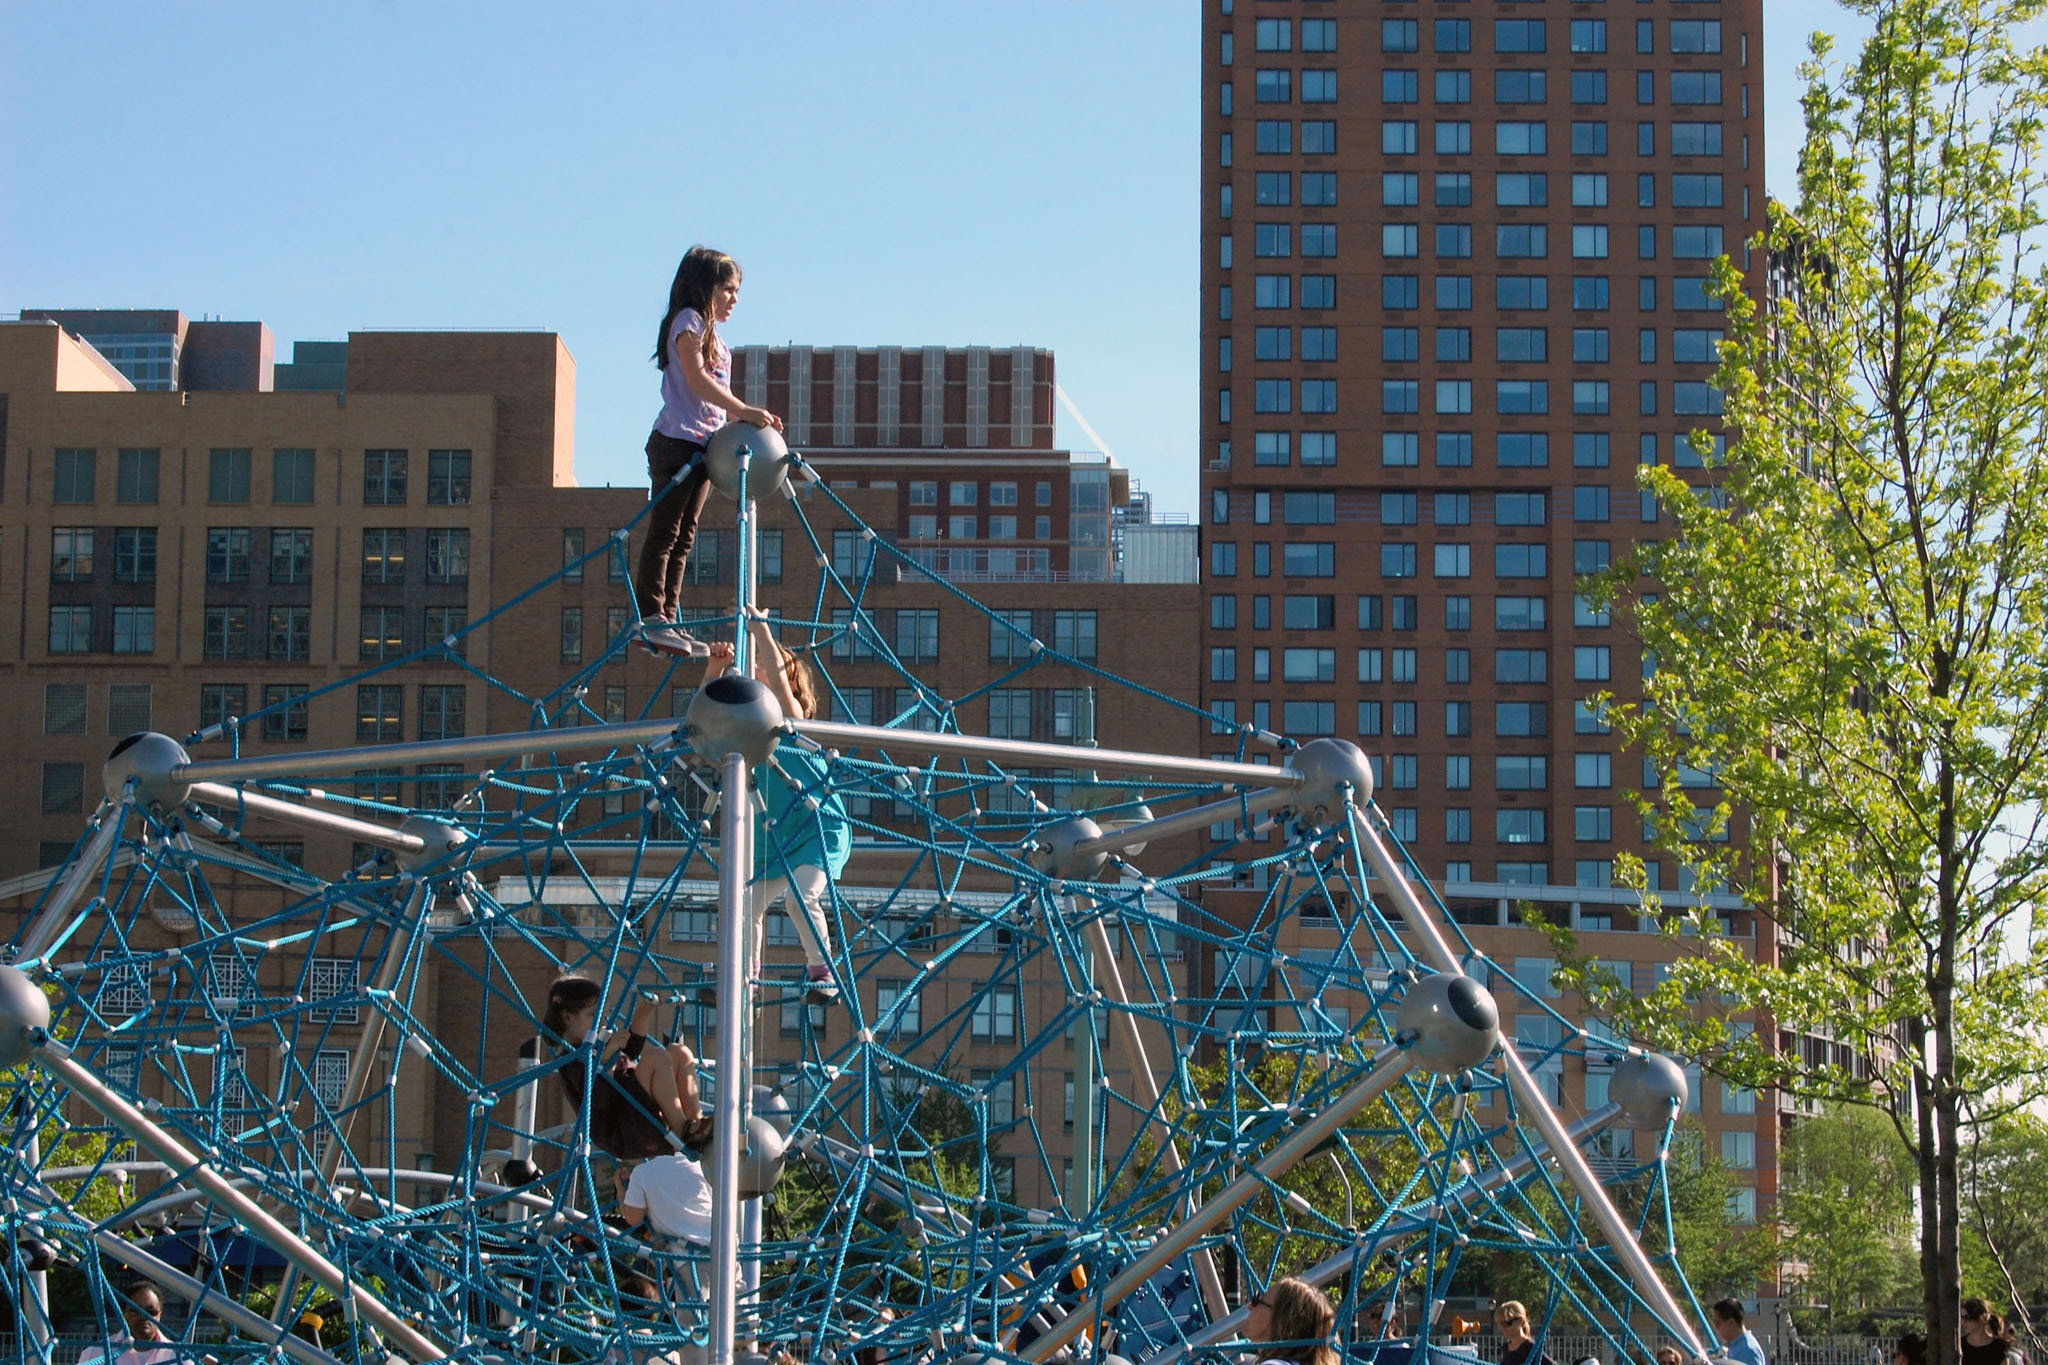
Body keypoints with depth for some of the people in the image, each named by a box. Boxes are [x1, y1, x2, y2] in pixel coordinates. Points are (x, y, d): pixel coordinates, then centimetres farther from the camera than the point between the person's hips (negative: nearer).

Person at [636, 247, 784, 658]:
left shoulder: (713, 335, 23)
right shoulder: (689, 322, -4)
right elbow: (696, 378, -18)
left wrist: (754, 419, 8)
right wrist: (743, 411, -25)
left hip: (703, 446, 9)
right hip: (677, 441, -9)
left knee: (682, 538, 7)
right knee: (664, 531, -10)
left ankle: (667, 621, 8)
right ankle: (651, 617, -12)